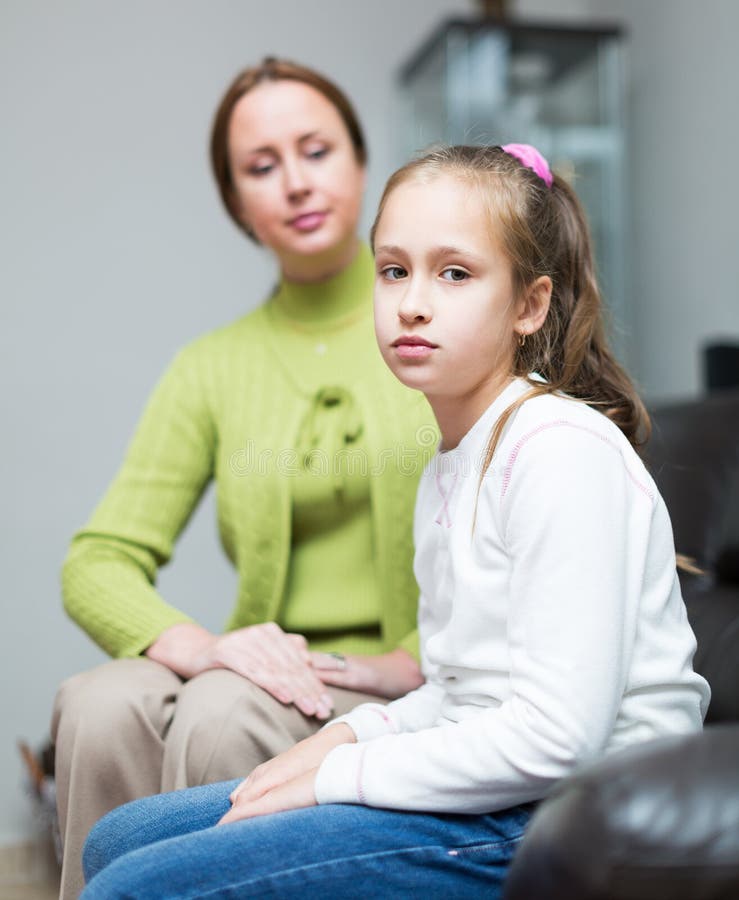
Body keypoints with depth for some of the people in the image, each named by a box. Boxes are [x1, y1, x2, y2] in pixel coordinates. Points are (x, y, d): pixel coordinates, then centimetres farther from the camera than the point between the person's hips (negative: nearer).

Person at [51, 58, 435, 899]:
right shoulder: (210, 370, 11)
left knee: (222, 717, -31)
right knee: (99, 707, -27)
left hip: (426, 686, -2)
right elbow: (97, 563, 3)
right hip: (278, 671, 3)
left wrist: (411, 660, -13)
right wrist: (202, 647, -17)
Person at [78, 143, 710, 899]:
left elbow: (556, 736, -23)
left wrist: (336, 775, -14)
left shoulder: (565, 452, -17)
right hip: (475, 791, 9)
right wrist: (347, 736, 3)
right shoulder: (450, 464, 13)